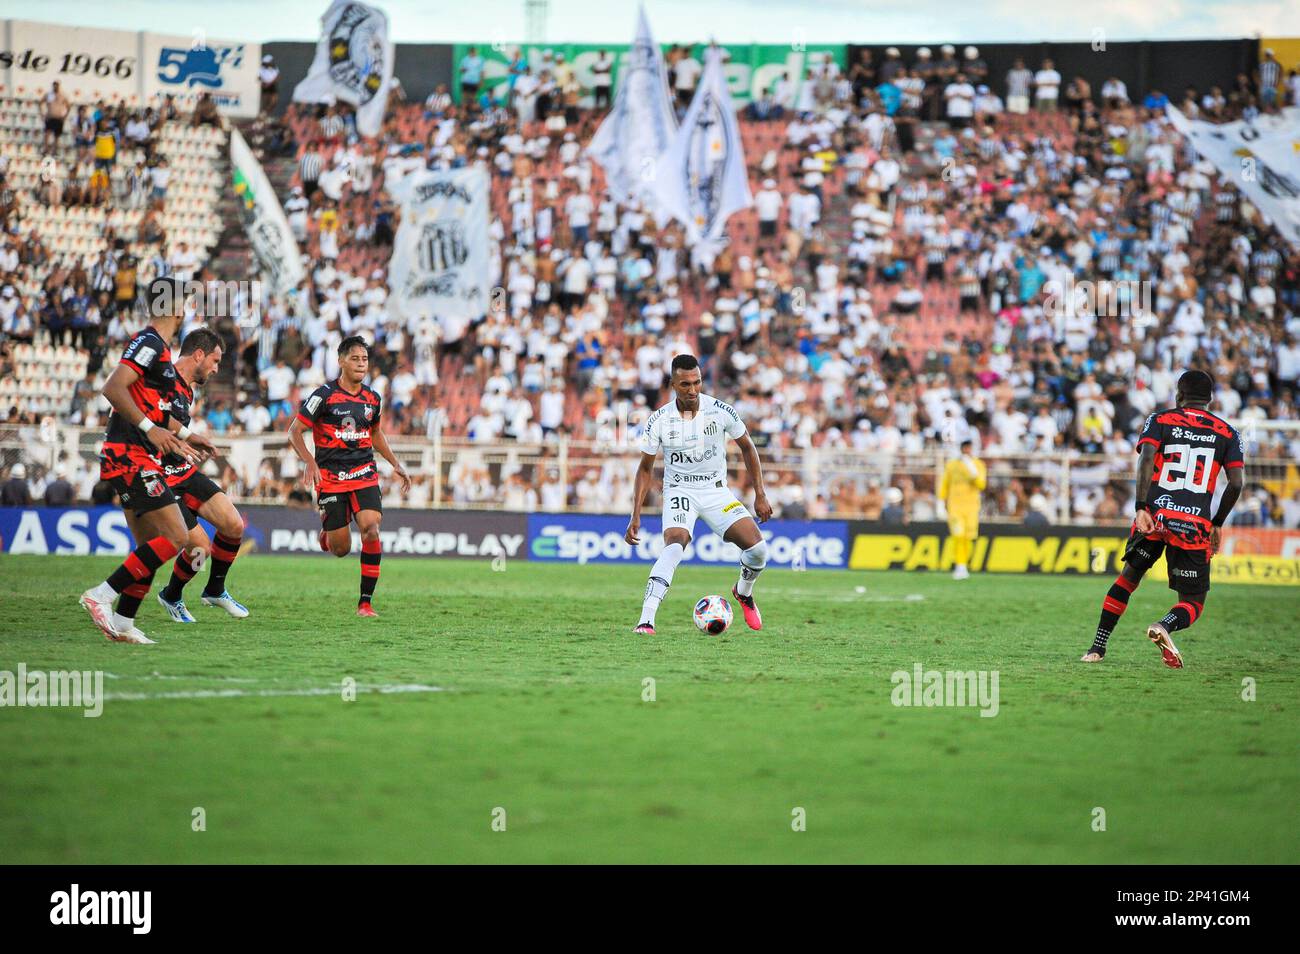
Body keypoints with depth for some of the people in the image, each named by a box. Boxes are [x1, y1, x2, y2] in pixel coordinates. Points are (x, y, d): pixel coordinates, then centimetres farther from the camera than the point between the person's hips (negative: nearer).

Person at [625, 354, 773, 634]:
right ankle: (645, 621, -38)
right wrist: (635, 516, -7)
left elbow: (747, 447, 6)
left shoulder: (721, 411, -10)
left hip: (717, 490, 2)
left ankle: (743, 592, 24)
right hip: (679, 491, -2)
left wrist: (760, 495, 3)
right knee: (674, 545, -31)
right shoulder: (659, 420, -11)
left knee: (758, 548, -12)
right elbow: (645, 467, 0)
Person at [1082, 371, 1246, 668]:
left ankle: (1098, 646, 22)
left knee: (1129, 575, 25)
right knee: (1193, 603, 7)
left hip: (1153, 517, 1)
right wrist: (1217, 524, 15)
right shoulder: (1227, 433, 13)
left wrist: (1141, 507, -14)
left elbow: (1146, 459, -8)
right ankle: (1164, 626, -26)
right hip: (1195, 523, -1)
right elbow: (1236, 483, 4)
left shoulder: (1160, 420, 10)